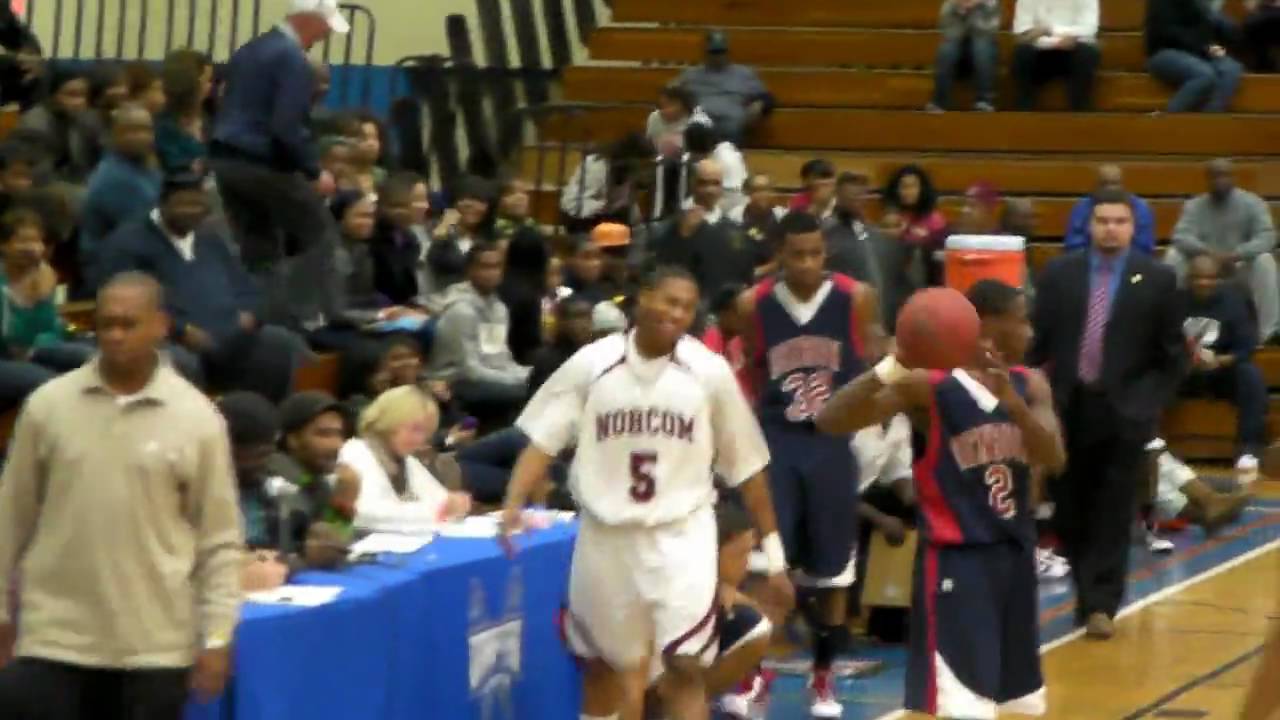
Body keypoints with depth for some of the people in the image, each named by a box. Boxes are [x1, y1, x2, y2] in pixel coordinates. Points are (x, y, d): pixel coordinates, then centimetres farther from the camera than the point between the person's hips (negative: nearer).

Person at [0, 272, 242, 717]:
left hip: (154, 643, -1)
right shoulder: (48, 405, 1)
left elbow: (219, 538, 0)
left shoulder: (197, 418, -3)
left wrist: (217, 636, -5)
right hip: (55, 635, 1)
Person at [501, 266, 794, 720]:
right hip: (606, 532, 2)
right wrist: (512, 506, -18)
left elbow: (746, 465, 2)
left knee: (686, 666, -13)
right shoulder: (593, 363, -5)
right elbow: (543, 440, -2)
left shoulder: (709, 371, -5)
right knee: (600, 665, 17)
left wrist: (774, 552, 2)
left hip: (682, 532, -2)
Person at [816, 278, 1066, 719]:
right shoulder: (930, 386, -13)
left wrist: (1012, 402, -25)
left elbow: (1054, 460, -9)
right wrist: (890, 369, -37)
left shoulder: (1029, 384, 6)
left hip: (1014, 551, 7)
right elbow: (830, 421, -22)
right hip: (955, 556, -7)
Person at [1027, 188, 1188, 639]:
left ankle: (1101, 605, 1)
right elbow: (1038, 343, 6)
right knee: (1069, 510, 8)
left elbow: (1173, 355, 3)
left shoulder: (1157, 280, 0)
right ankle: (1087, 592, 24)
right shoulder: (1059, 274, 4)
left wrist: (1151, 404, -3)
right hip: (1067, 407, 2)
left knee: (1112, 515, -3)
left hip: (1122, 412, -2)